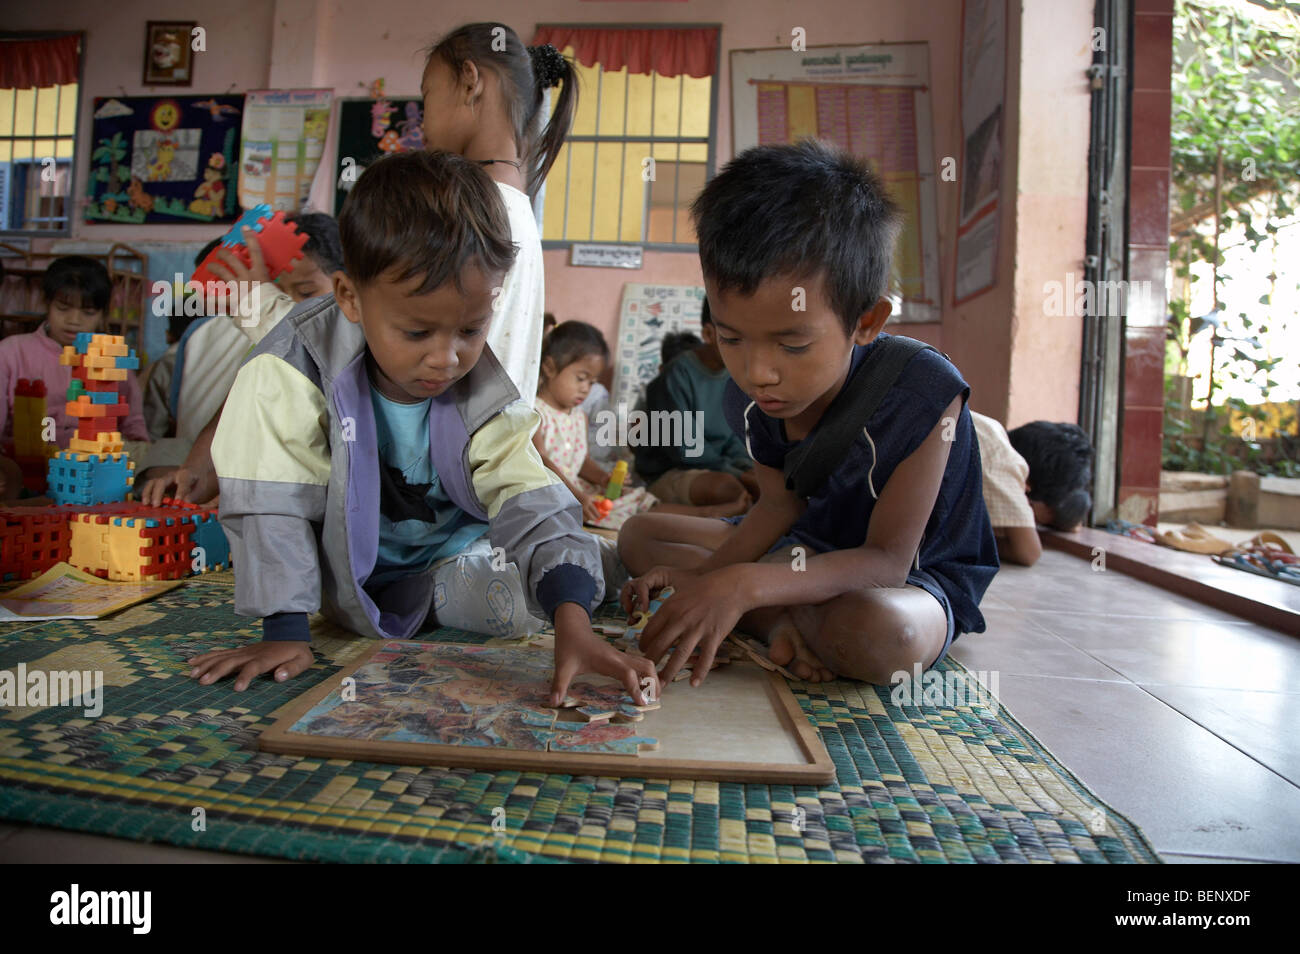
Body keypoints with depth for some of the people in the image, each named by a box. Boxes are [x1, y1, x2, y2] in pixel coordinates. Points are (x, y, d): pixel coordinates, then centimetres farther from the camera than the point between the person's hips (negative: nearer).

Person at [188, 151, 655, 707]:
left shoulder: (485, 394, -19)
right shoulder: (292, 371, -27)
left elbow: (533, 504, -27)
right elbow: (273, 506, -24)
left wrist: (572, 621, -42)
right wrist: (285, 632, -27)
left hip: (454, 558, -1)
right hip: (347, 560, 1)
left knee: (520, 603, -22)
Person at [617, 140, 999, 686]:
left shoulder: (921, 390, -32)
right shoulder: (747, 398, -13)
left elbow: (887, 558, -30)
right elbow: (781, 503, -1)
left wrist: (745, 585, -42)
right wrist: (704, 575, -19)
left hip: (914, 574, -6)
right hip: (812, 547, 7)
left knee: (881, 632, -44)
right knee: (639, 534, 2)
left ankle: (767, 613, -11)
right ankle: (780, 622, -16)